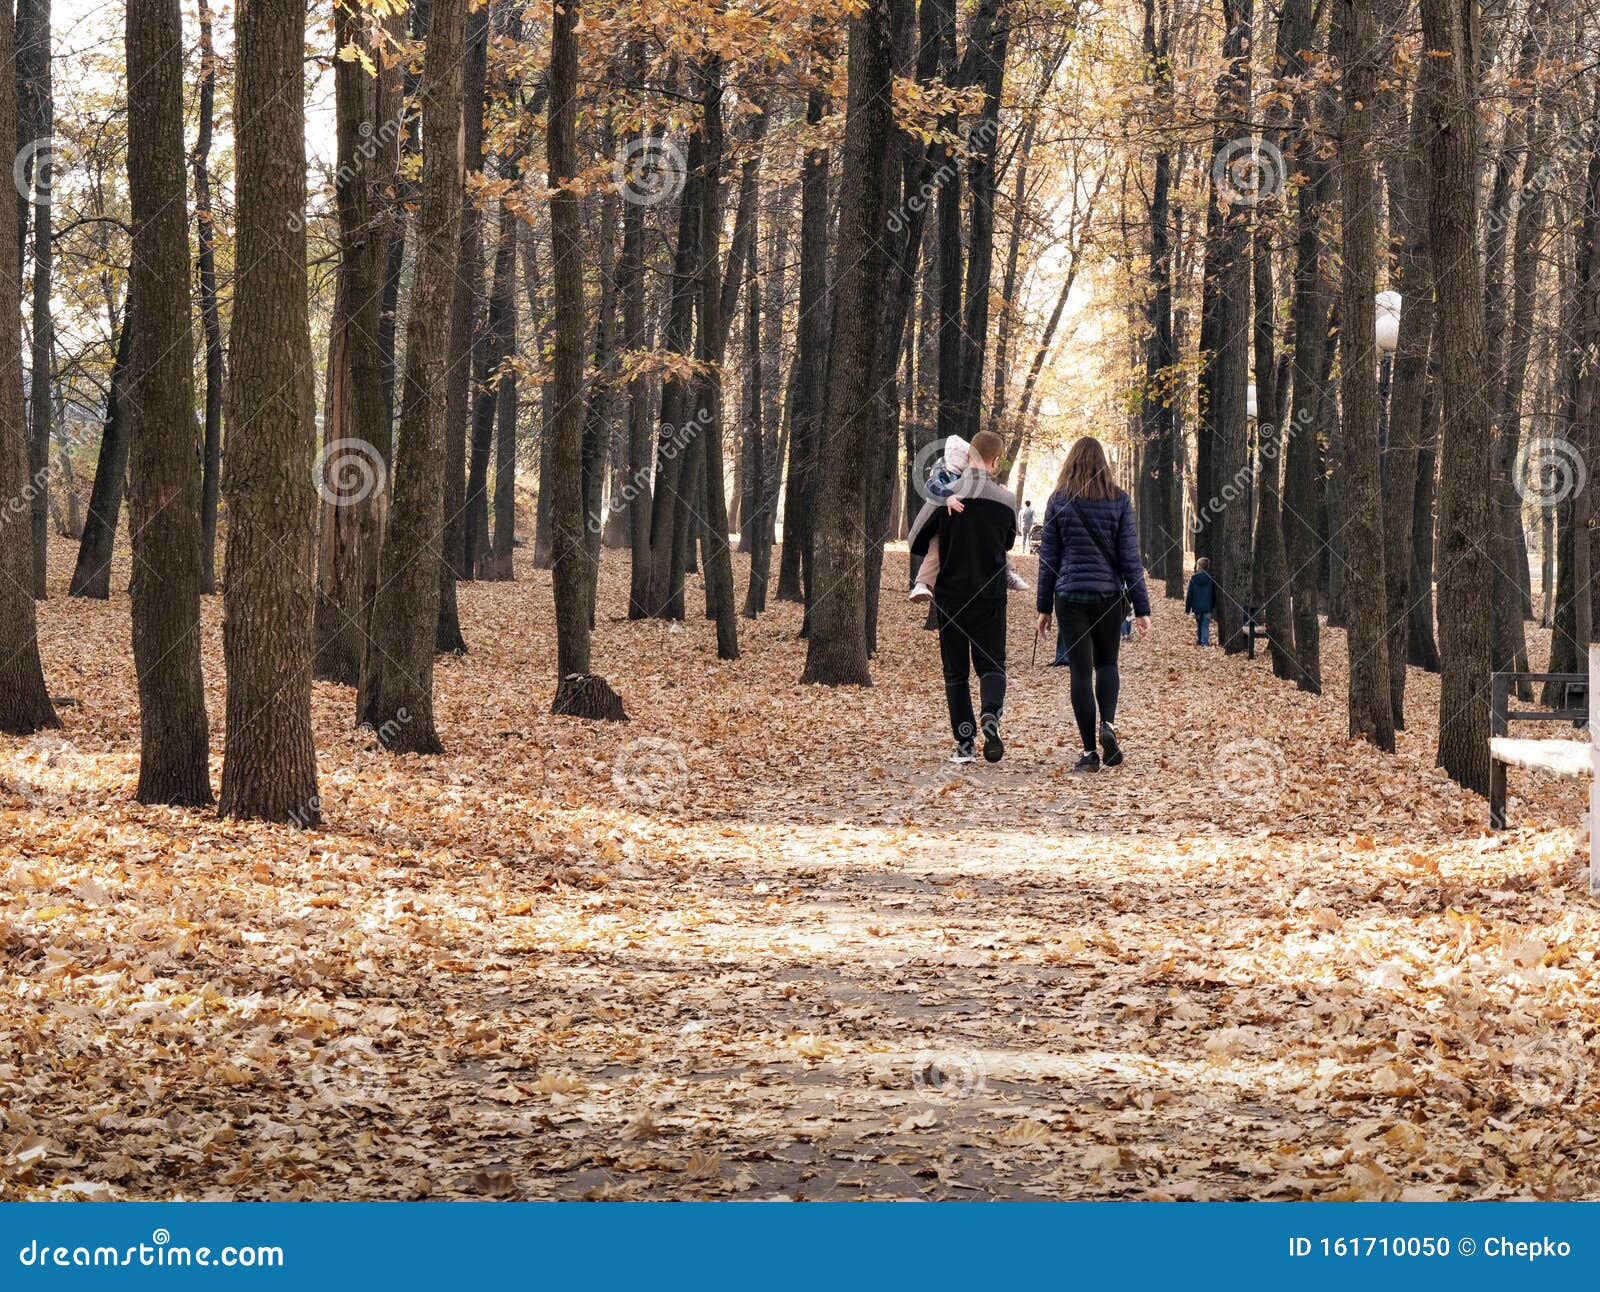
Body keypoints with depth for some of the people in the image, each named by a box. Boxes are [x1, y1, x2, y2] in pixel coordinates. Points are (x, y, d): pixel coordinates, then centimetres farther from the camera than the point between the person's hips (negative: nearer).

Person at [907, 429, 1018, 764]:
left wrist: (930, 574, 17)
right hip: (991, 597, 1)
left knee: (956, 673, 8)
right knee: (991, 665, 9)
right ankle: (990, 716, -20)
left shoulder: (944, 495, -8)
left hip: (950, 595, 0)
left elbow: (915, 541, 0)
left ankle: (964, 744, 3)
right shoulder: (1006, 499, -3)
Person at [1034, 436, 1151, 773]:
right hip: (1109, 594, 1)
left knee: (1081, 670, 2)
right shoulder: (1118, 501, -1)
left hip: (1070, 594, 0)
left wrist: (1044, 606, 9)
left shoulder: (1059, 501, 0)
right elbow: (1129, 556, -1)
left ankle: (1089, 752, -1)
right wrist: (1141, 607, 1)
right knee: (1107, 663, 18)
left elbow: (1048, 556, 3)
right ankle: (1108, 724, -8)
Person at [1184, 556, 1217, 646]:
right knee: (1205, 625, 1)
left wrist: (1187, 608, 4)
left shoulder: (1193, 578, -7)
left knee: (1198, 624, 16)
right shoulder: (1210, 578, -4)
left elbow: (1189, 594, -3)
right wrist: (1214, 607, 16)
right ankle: (1204, 642, -7)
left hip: (1197, 607, 0)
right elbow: (1214, 594, 5)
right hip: (1207, 607, 0)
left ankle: (1199, 641, 22)